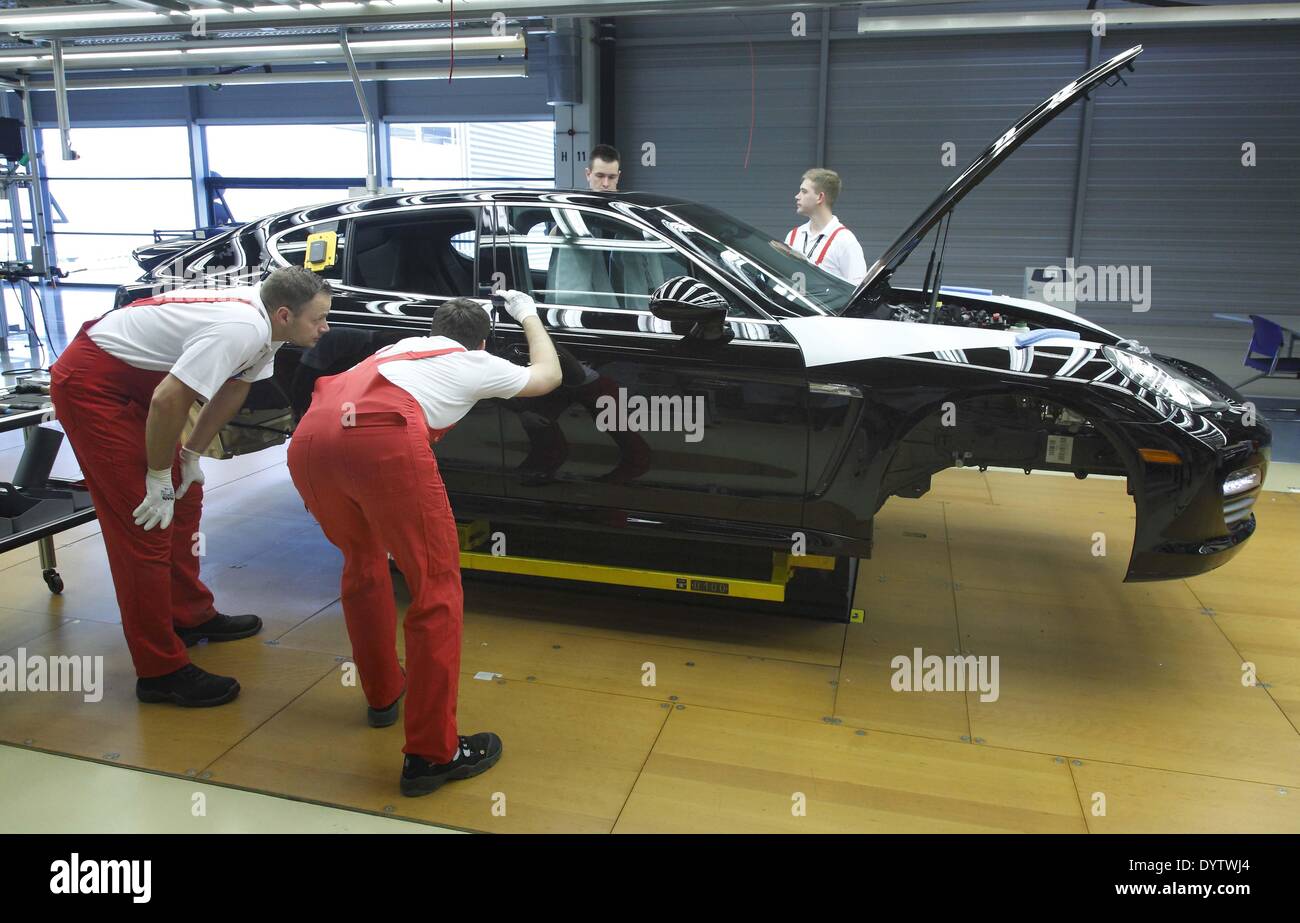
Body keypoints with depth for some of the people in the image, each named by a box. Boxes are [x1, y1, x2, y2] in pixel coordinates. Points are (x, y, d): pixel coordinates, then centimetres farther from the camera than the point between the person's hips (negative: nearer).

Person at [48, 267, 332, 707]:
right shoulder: (242, 328, -29)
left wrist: (191, 455, 13)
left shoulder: (264, 323, 0)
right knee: (145, 525, -10)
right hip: (90, 385, -10)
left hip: (133, 382, 10)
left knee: (184, 499, 16)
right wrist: (159, 481, -18)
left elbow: (233, 389, 12)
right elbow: (168, 400, -31)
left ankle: (190, 616, 32)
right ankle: (160, 672, -3)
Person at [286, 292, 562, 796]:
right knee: (437, 589, 4)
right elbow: (548, 374, 44)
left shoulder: (401, 346, 39)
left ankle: (381, 694, 38)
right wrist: (528, 315, 57)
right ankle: (431, 754, 6)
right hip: (383, 439, -6)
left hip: (309, 437, 6)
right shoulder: (478, 363, 26)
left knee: (364, 560, 28)